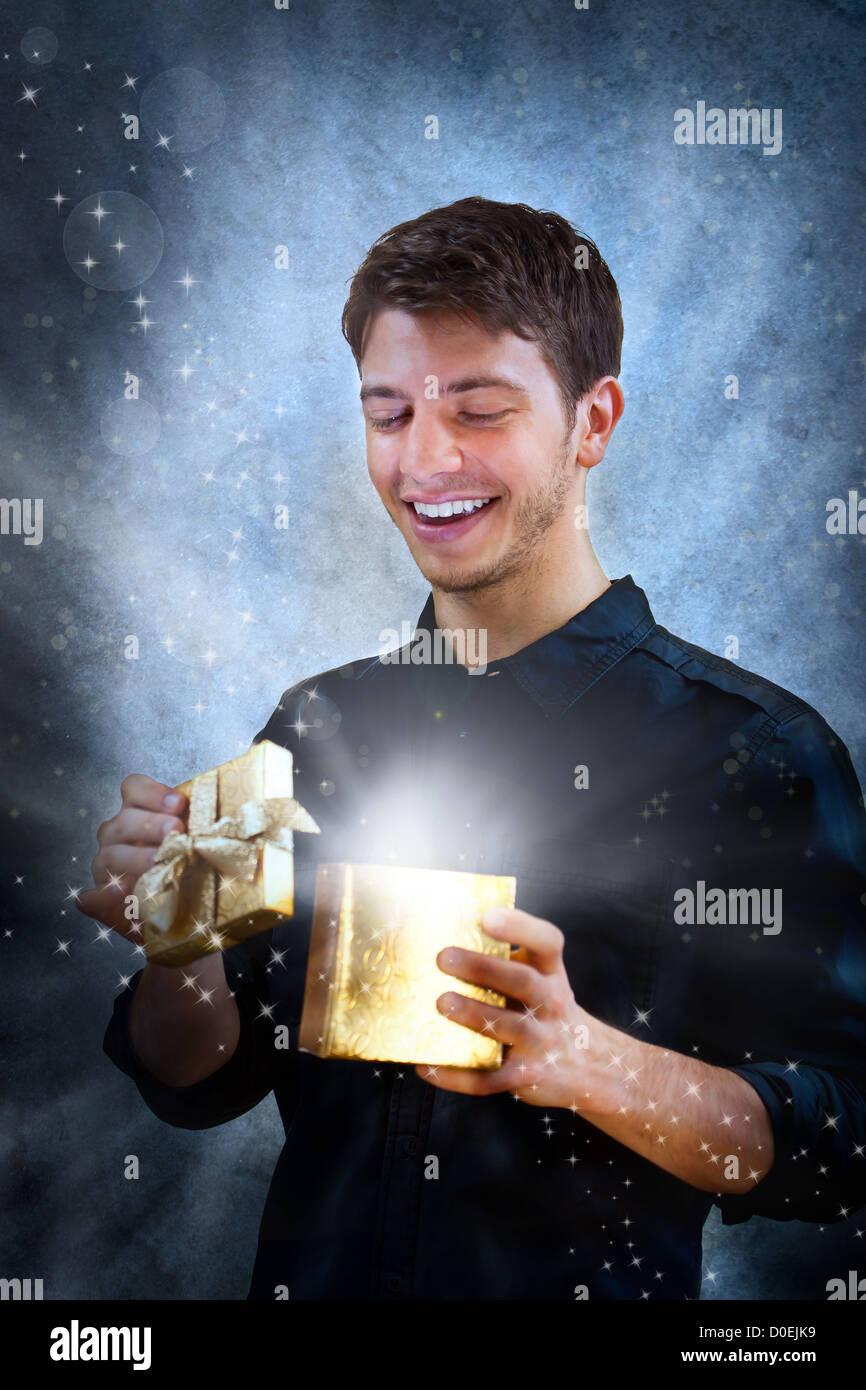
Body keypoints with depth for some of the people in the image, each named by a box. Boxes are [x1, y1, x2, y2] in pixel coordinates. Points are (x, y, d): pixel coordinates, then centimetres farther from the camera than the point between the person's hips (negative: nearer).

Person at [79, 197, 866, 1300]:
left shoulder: (760, 751, -9)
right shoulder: (315, 725, 3)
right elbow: (203, 1086, 7)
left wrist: (583, 1062, -25)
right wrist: (178, 937, -11)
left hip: (594, 1281, -3)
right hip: (309, 1275, 3)